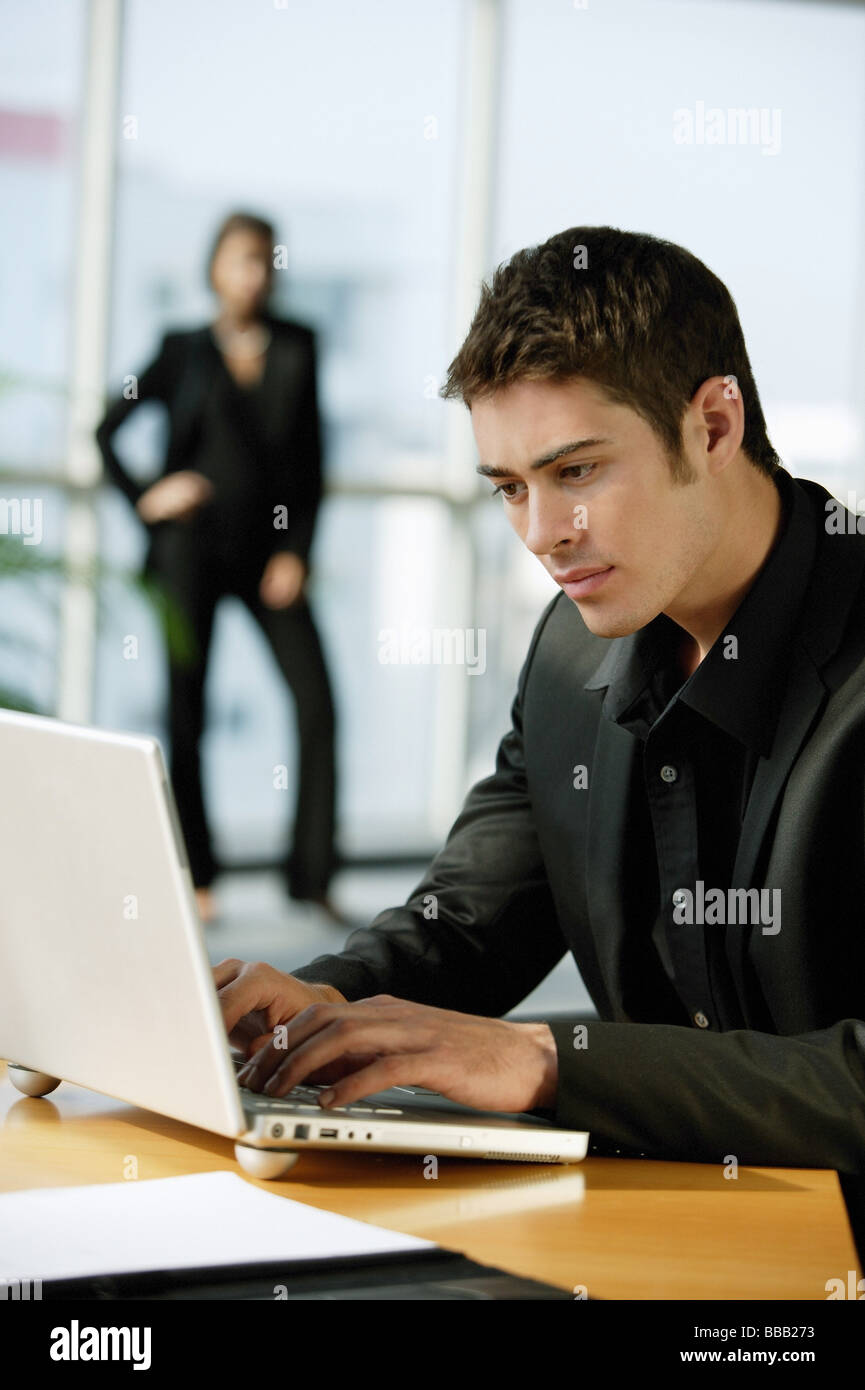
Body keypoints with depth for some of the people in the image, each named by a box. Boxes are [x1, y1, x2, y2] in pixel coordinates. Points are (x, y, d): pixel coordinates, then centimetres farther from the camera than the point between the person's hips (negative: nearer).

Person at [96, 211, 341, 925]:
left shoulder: (297, 347, 9)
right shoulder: (184, 351, 5)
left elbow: (311, 455, 8)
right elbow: (106, 428, 10)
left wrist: (296, 549, 0)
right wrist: (144, 497, -3)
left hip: (269, 550, 2)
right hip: (194, 544, -1)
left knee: (317, 702, -9)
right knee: (187, 710, 0)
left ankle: (312, 871, -1)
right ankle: (195, 877, 10)